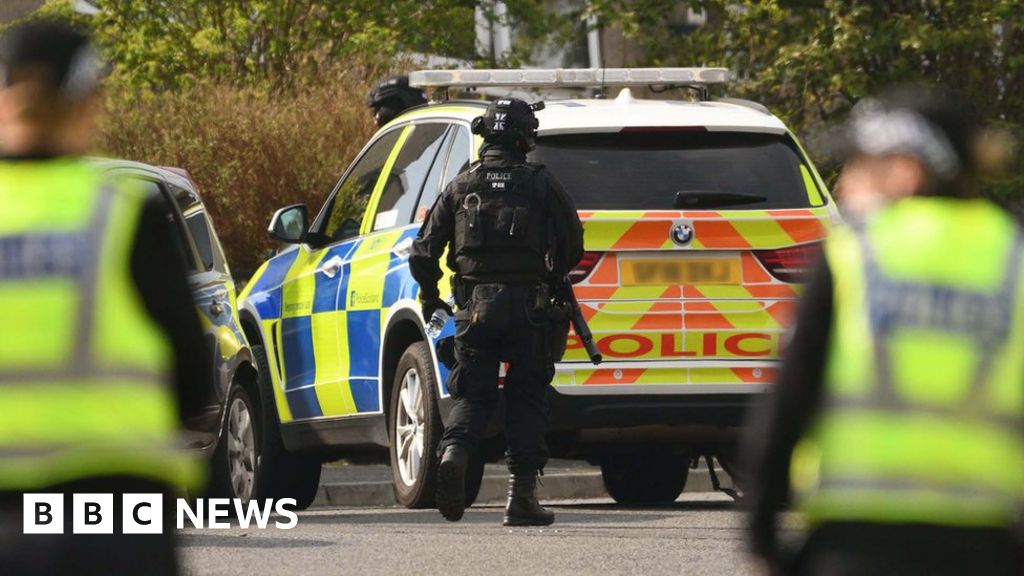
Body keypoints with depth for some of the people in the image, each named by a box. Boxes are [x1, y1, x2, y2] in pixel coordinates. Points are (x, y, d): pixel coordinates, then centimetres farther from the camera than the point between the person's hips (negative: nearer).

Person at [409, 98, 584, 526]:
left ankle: (454, 453, -23)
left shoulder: (461, 187, 6)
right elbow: (572, 245, 0)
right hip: (528, 305, -1)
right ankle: (522, 496, 1)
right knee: (526, 398, 6)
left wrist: (430, 297, 20)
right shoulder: (541, 186, 0)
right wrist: (552, 279, 20)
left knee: (473, 395, 8)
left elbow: (425, 251, 5)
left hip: (476, 306, 1)